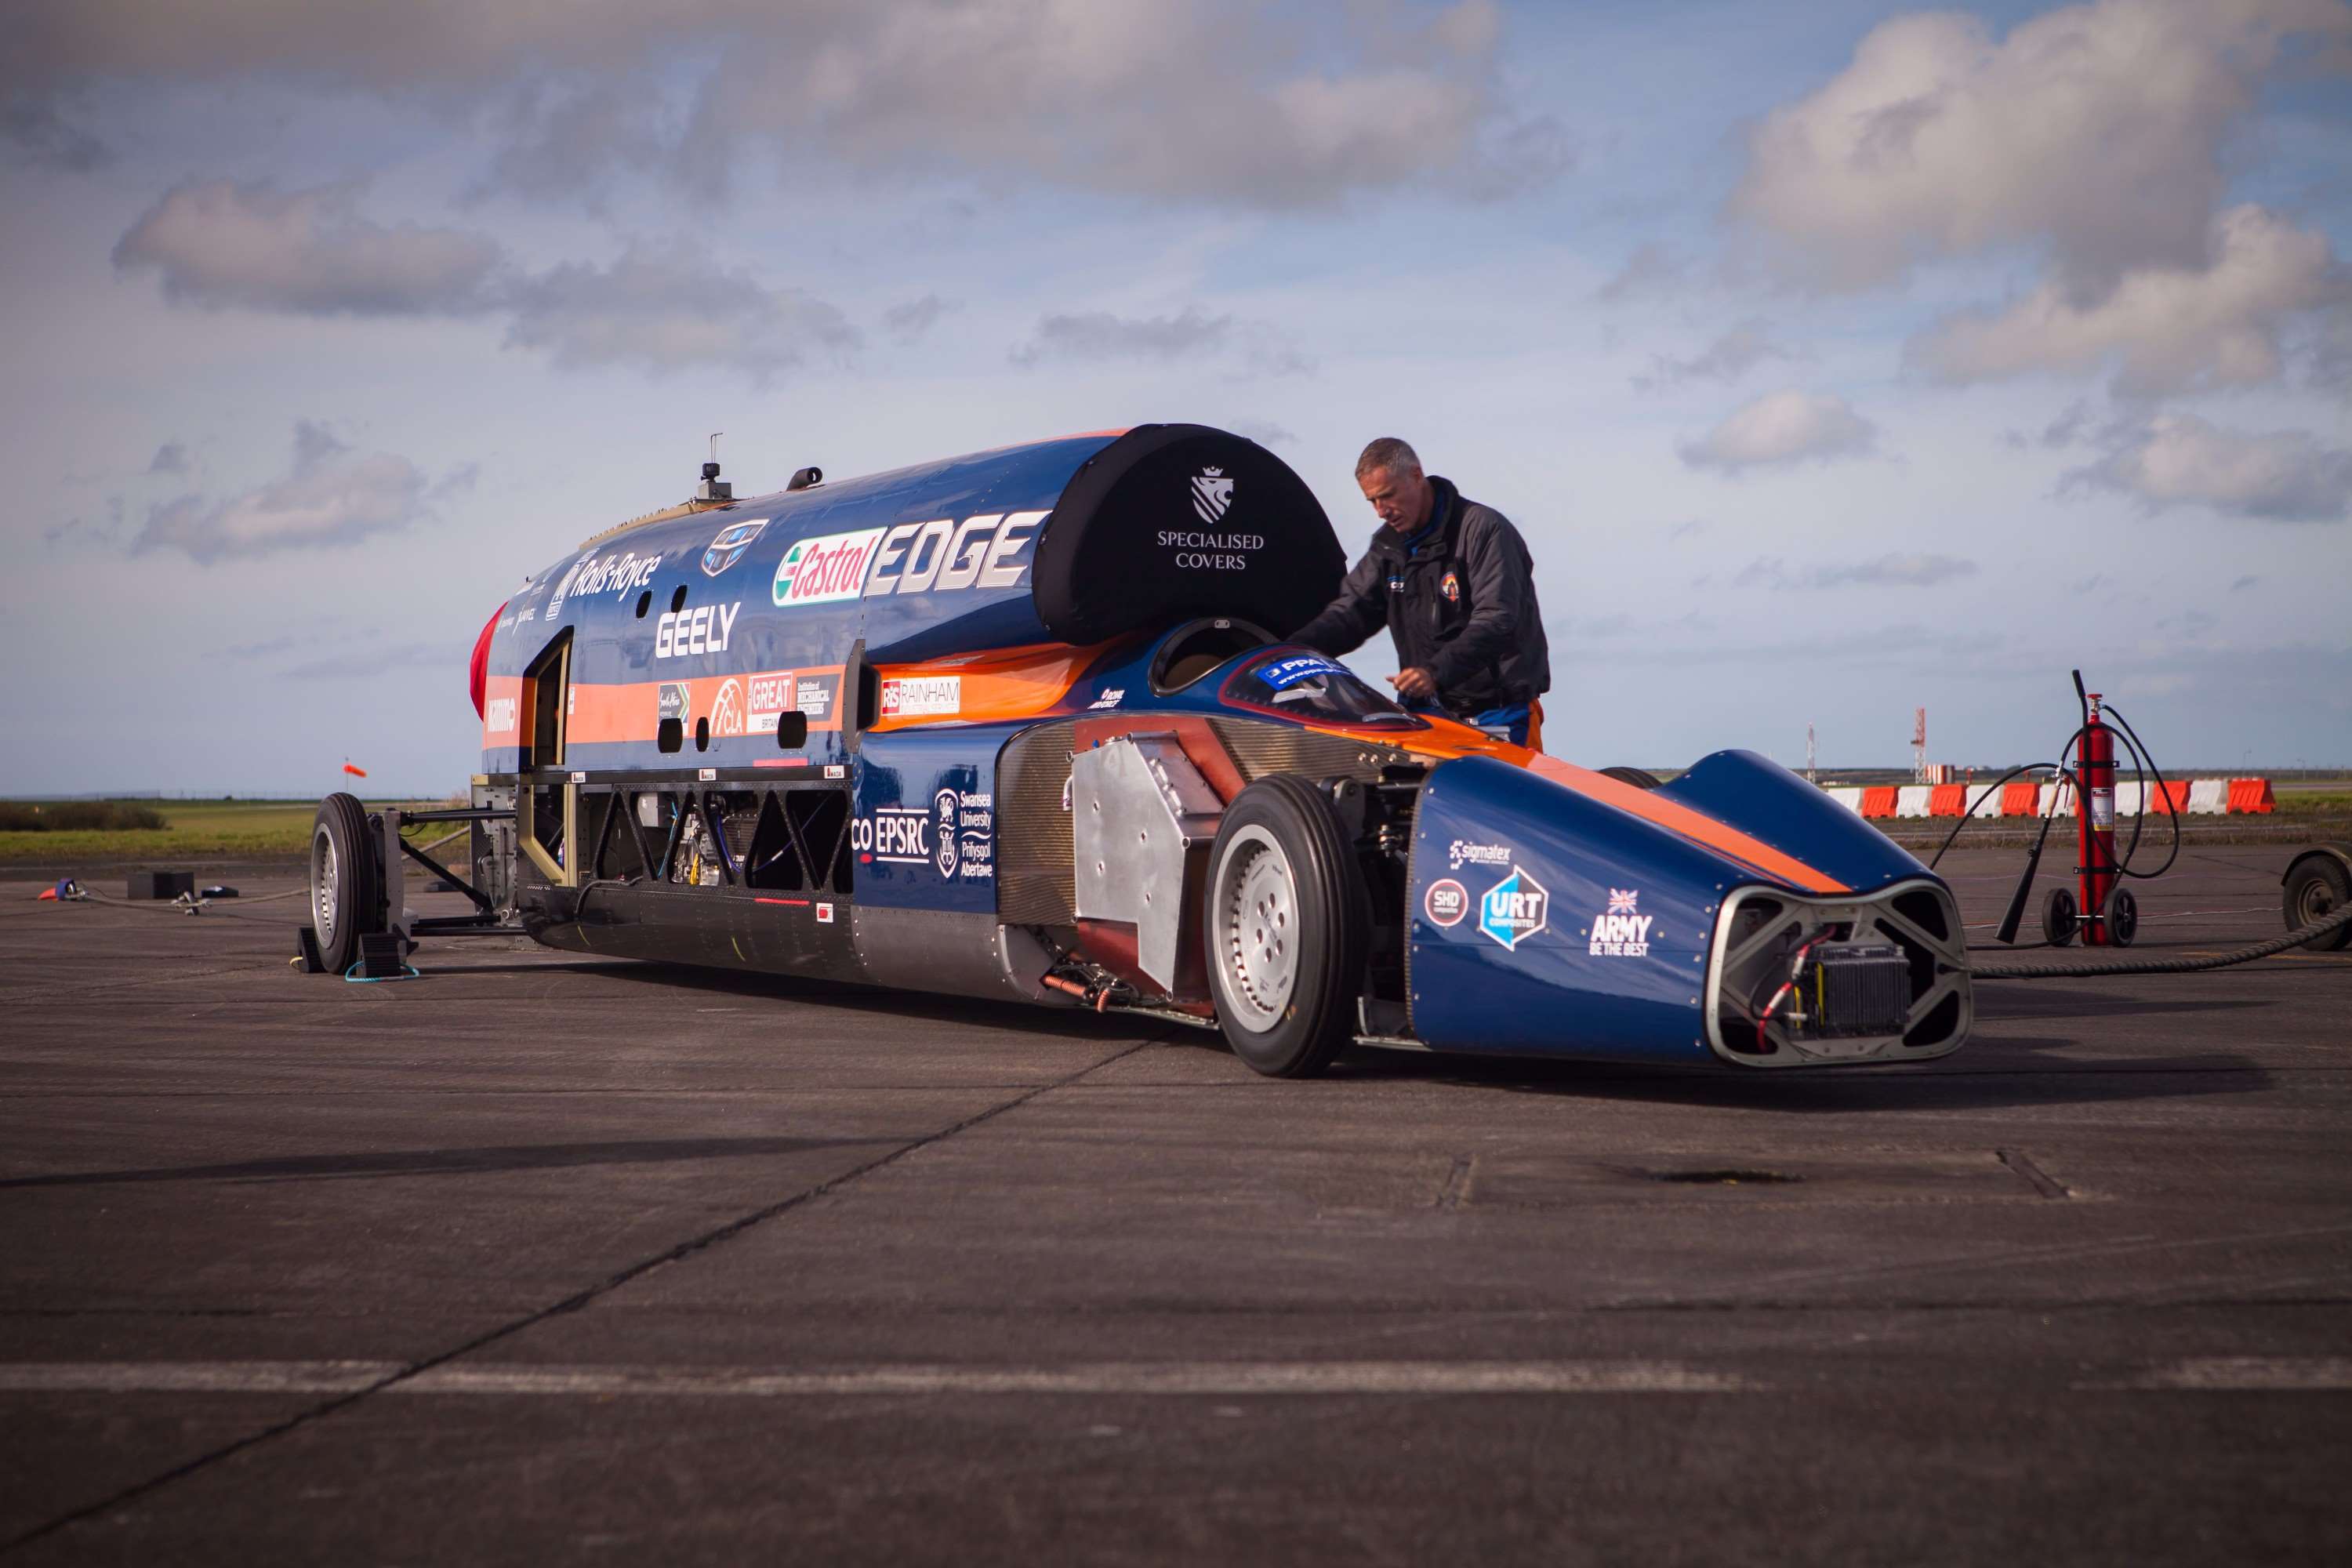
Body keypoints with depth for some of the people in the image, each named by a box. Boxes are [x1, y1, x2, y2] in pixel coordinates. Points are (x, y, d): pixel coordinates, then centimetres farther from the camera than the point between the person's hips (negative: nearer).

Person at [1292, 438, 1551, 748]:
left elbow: (1496, 621, -21)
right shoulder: (1389, 544, 12)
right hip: (1426, 707, 6)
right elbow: (1350, 613, 13)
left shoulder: (1483, 528, -12)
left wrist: (1437, 671, -33)